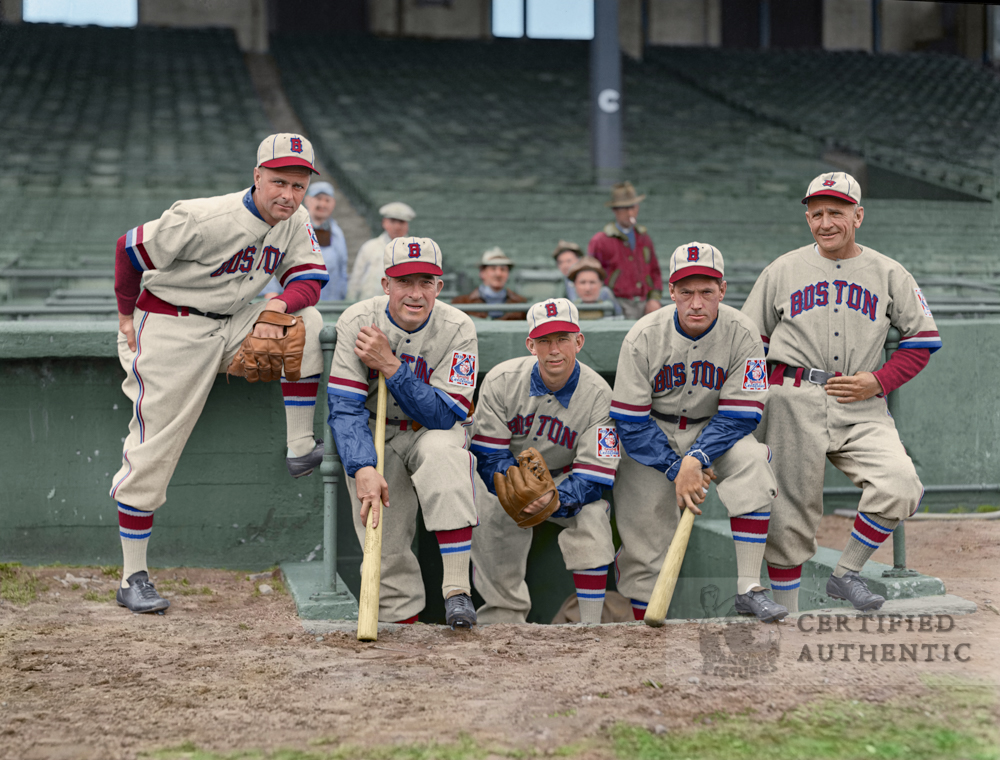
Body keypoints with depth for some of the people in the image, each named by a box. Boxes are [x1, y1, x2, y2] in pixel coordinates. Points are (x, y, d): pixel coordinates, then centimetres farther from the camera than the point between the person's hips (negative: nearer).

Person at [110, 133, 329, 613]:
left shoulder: (296, 224, -4)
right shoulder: (206, 219, -24)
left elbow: (309, 278, -6)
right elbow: (131, 248, -15)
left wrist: (276, 308, -28)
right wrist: (128, 316, -4)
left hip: (234, 325, 6)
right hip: (171, 329, -6)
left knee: (309, 323, -14)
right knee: (151, 452, -6)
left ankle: (300, 449, -5)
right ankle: (132, 578, 3)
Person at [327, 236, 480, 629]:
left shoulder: (457, 329, -18)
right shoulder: (357, 322, -16)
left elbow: (442, 415, -24)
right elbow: (345, 407, -21)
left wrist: (390, 365, -33)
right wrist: (363, 468, -37)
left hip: (435, 431, -1)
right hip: (375, 438, 1)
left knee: (443, 452, -35)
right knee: (384, 549, -8)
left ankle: (457, 590, -34)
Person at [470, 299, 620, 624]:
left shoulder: (598, 393, -23)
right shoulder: (501, 381, -20)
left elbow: (594, 475, -28)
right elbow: (489, 455, -19)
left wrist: (556, 499, -48)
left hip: (566, 479, -1)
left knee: (593, 517, -30)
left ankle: (591, 629, -26)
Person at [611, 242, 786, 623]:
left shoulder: (741, 333, -17)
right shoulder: (643, 337, -17)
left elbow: (739, 416, -17)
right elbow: (630, 421, -14)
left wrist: (696, 460, -30)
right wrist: (675, 469, -22)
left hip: (714, 430, 0)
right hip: (651, 436, 0)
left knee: (752, 460, -30)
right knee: (645, 535, -6)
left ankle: (748, 588, -29)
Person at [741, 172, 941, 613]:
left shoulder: (889, 275, 9)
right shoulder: (781, 271, 9)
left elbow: (924, 340, 11)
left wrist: (879, 382, -3)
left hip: (861, 409, 0)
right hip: (794, 406, 0)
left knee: (900, 488, -21)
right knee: (790, 513, -1)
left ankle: (846, 574, -2)